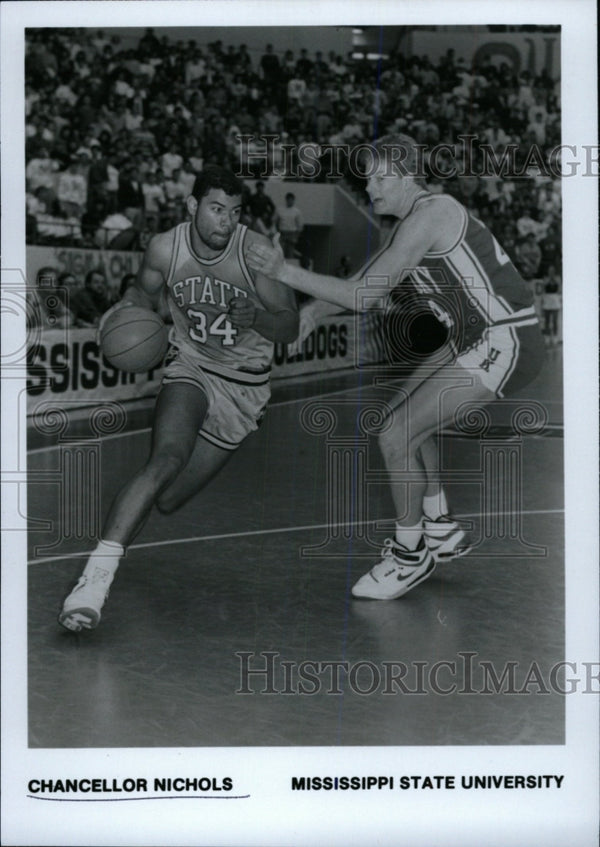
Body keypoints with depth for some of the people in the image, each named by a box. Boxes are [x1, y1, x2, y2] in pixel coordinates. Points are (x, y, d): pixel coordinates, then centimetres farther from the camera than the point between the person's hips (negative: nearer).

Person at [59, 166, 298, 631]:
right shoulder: (165, 249, -9)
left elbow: (290, 327, -8)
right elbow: (144, 291, 13)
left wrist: (255, 317, -29)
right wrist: (124, 310, -10)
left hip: (244, 387, 0)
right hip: (190, 370, 0)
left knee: (168, 499, -1)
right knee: (166, 461, -31)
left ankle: (118, 537, 34)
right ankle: (97, 575, -33)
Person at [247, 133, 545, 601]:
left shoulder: (429, 216, -19)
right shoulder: (416, 219, 12)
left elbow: (364, 297, -23)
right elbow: (362, 283, 19)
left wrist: (285, 271, -20)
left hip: (504, 344, -11)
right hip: (476, 338, 11)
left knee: (396, 435, -12)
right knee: (403, 414, 20)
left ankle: (410, 555, 6)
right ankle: (441, 529, 30)